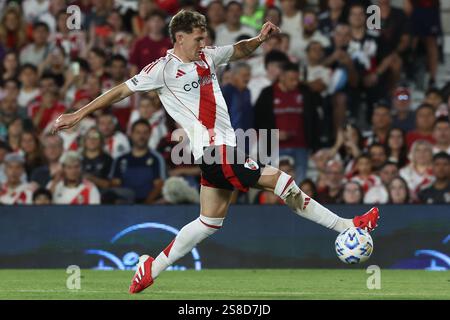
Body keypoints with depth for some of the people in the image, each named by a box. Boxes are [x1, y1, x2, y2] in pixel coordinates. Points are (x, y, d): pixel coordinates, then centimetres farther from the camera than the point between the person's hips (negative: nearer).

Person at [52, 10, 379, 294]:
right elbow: (122, 91, -4)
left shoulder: (206, 57, 11)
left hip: (223, 147, 9)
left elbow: (239, 51, 26)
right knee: (278, 179, -11)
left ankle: (150, 270, 17)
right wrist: (78, 115, -4)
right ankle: (345, 226, -6)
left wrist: (259, 39, 3)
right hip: (216, 149, -9)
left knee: (211, 221, 12)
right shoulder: (165, 68, -9)